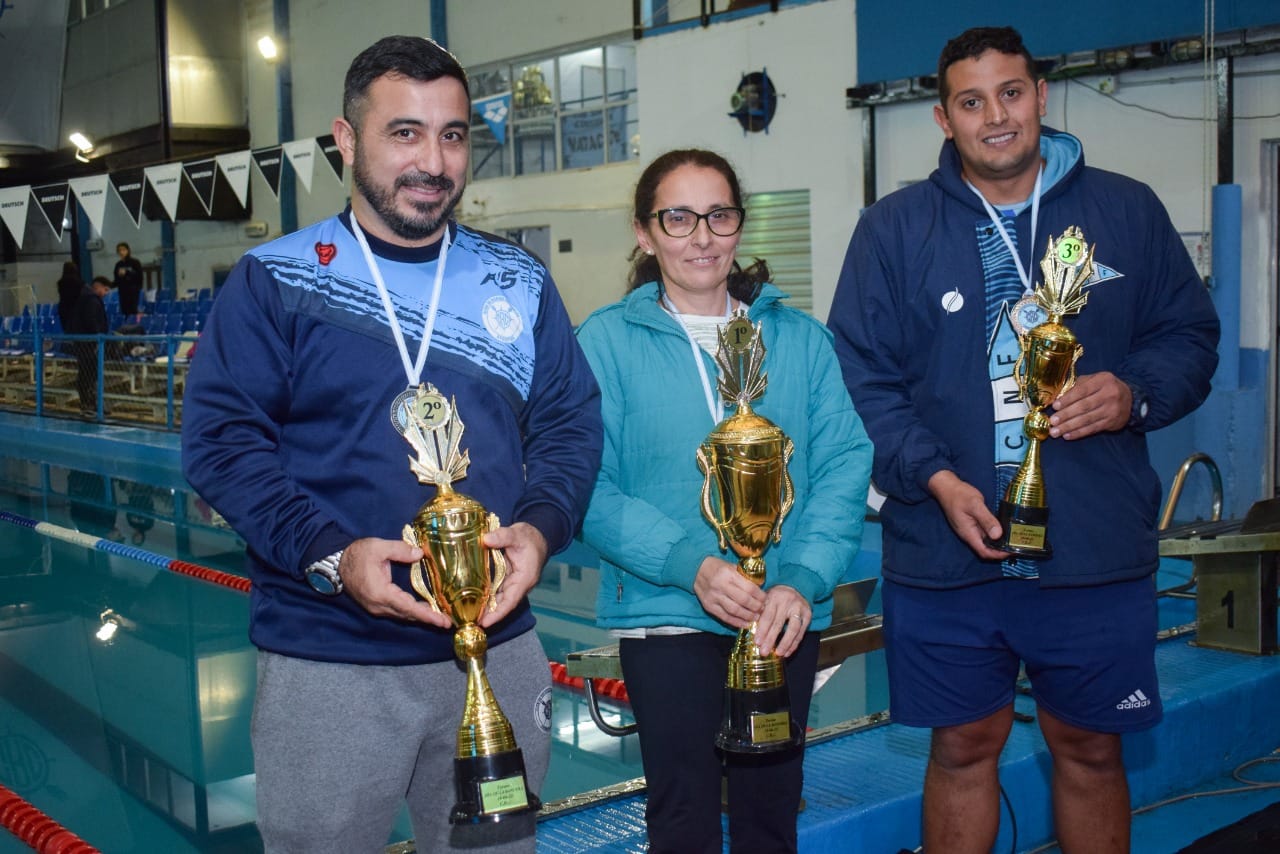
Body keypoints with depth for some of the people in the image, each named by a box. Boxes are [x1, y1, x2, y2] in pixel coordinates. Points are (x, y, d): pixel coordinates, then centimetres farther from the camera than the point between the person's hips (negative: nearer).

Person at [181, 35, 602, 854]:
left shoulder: (519, 282, 6)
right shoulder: (273, 281, -3)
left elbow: (572, 423, 6)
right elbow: (221, 440, -8)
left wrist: (540, 526, -14)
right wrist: (330, 554, -22)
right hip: (327, 663, -2)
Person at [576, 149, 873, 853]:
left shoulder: (801, 339, 6)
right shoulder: (607, 339, -2)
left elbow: (844, 466, -2)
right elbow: (591, 489, -10)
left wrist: (802, 580, -17)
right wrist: (691, 565, -23)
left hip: (786, 619, 3)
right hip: (663, 615, -3)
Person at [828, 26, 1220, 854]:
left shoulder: (1128, 210, 4)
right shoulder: (895, 229, 1)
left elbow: (1190, 335, 9)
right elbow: (860, 376, -3)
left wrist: (1135, 393, -12)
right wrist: (933, 476, -15)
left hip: (1099, 549, 1)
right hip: (946, 553, -1)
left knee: (1090, 747, 14)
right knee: (964, 746, 12)